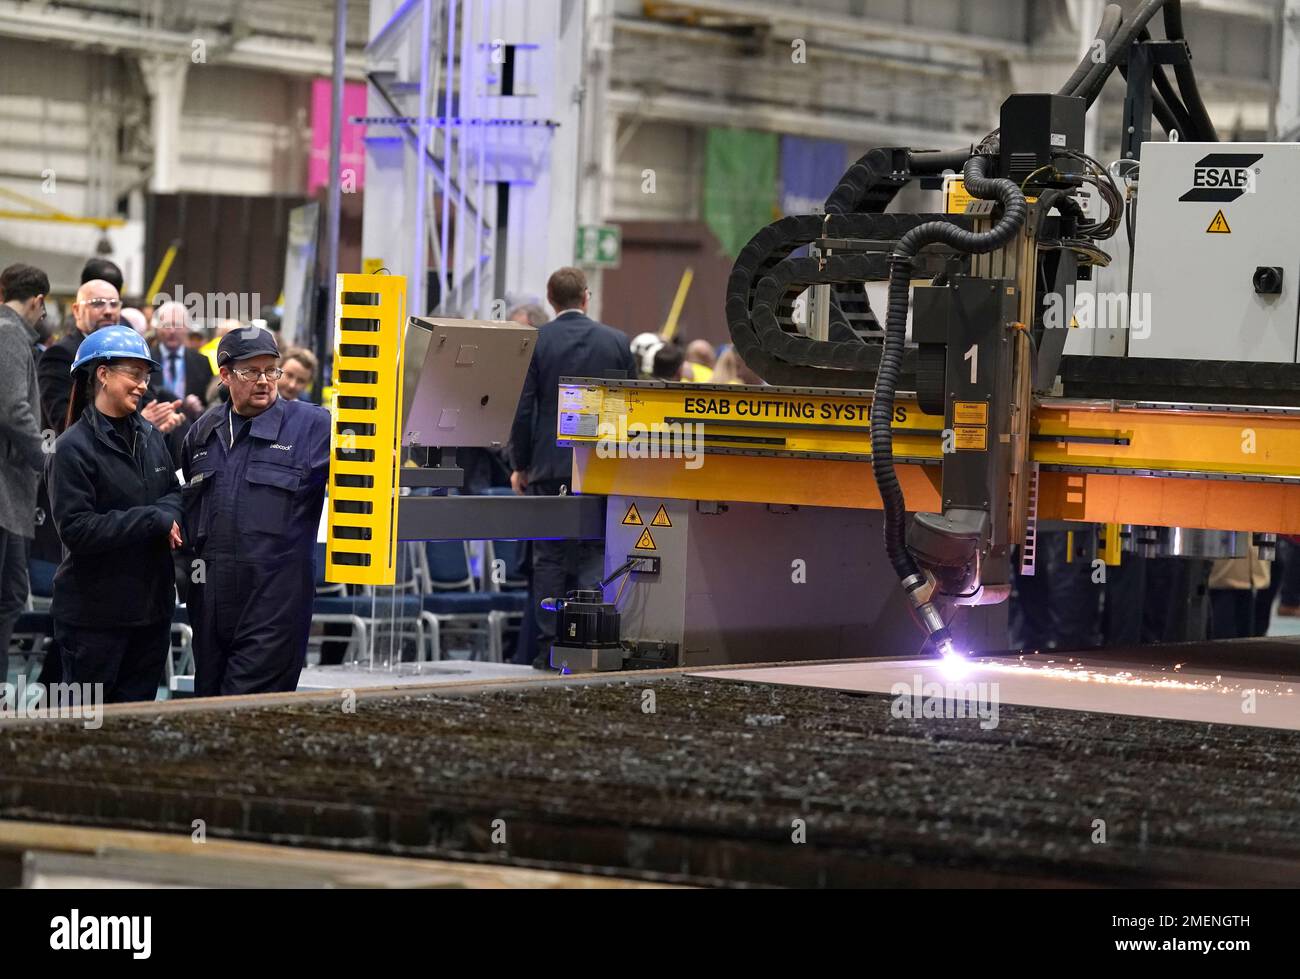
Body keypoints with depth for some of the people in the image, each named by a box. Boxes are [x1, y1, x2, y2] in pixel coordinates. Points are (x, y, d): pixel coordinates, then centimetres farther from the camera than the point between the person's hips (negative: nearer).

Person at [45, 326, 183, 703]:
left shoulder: (150, 437, 7)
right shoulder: (73, 448, -12)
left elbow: (175, 494, 15)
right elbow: (76, 530, -18)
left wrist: (168, 514, -9)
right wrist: (153, 520, -17)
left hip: (151, 609, 6)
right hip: (94, 614, -6)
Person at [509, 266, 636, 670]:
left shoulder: (534, 342, -3)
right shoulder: (616, 342, 2)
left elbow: (523, 408, -4)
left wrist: (520, 466, 6)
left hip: (550, 465, -1)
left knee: (549, 560, 3)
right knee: (594, 557, 4)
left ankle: (549, 648, 3)